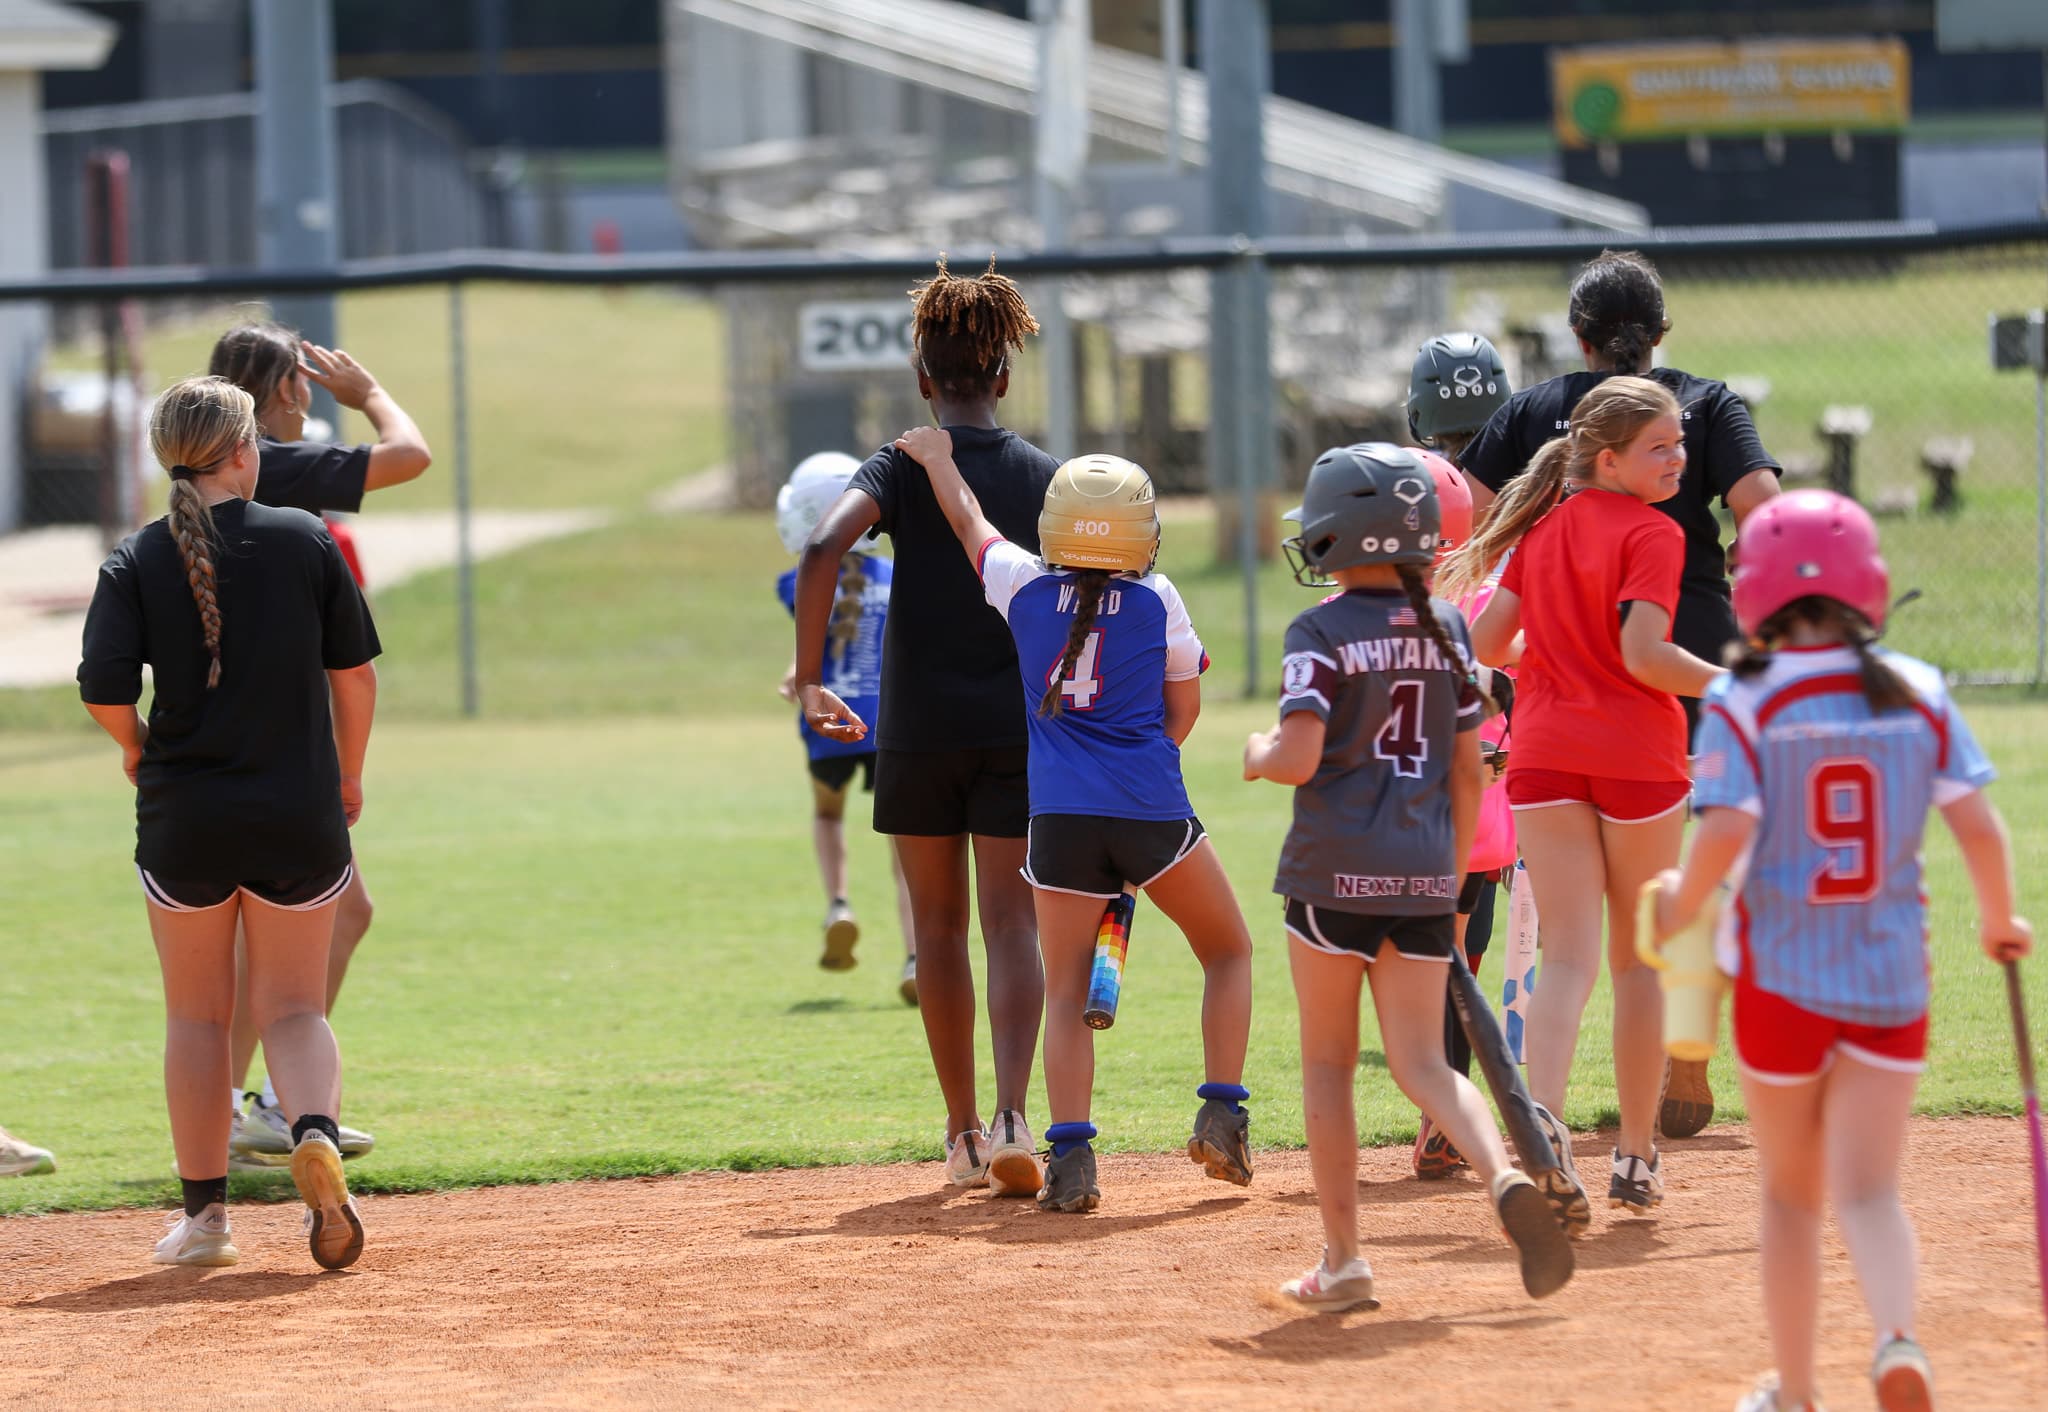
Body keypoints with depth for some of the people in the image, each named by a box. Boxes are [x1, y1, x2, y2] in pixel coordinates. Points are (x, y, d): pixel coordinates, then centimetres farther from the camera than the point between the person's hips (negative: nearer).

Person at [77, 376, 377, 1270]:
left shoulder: (138, 559, -4)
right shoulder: (305, 540, -2)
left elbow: (104, 688, -13)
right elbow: (354, 669, 3)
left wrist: (136, 748, 8)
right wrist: (348, 772, 18)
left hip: (183, 818, 0)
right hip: (299, 817, 0)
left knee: (196, 1016, 14)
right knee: (294, 1009, 9)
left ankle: (205, 1214, 14)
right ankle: (316, 1134, -21)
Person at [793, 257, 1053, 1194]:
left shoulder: (902, 467, -3)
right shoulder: (1045, 478, 3)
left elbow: (824, 548, -20)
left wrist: (809, 682, -16)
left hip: (918, 730, -1)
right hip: (1018, 728, 1)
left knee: (938, 924, 12)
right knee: (1010, 923, -1)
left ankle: (963, 1134, 16)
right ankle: (1010, 1120, -21)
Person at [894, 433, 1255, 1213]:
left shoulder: (1023, 587, 5)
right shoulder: (1158, 600, 2)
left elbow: (969, 523, 24)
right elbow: (1183, 707, 12)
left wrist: (938, 459, 42)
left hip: (1059, 816, 1)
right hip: (1151, 807, -1)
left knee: (1065, 992, 4)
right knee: (1228, 952, 18)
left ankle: (1070, 1155, -13)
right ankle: (1222, 1113, 4)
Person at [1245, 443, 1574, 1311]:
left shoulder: (1322, 634, -9)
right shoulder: (1446, 629, 8)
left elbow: (1299, 758, -18)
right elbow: (1467, 767, 11)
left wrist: (1258, 754, 5)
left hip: (1334, 872, -4)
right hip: (1423, 875, 4)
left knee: (1327, 1062, 9)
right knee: (1422, 1062, 5)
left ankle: (1343, 1261, 9)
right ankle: (1504, 1177, -24)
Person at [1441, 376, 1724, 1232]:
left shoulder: (1546, 528, 10)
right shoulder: (1651, 534, -8)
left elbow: (1488, 643, 11)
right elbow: (1643, 653, -17)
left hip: (1545, 751, 4)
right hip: (1636, 753, -4)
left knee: (1569, 953, -2)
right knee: (1638, 957, 11)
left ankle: (1543, 1116, -30)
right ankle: (1635, 1161, 16)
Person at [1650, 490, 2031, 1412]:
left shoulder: (1743, 703, -9)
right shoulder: (1917, 695, -1)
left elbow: (1725, 835, -19)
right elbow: (1979, 826, -4)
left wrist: (1679, 905, 1)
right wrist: (1998, 923, 13)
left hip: (1779, 975, -1)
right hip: (1890, 979, 1)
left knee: (1790, 1191, 15)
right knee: (1869, 1191, 1)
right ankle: (1896, 1336, -28)